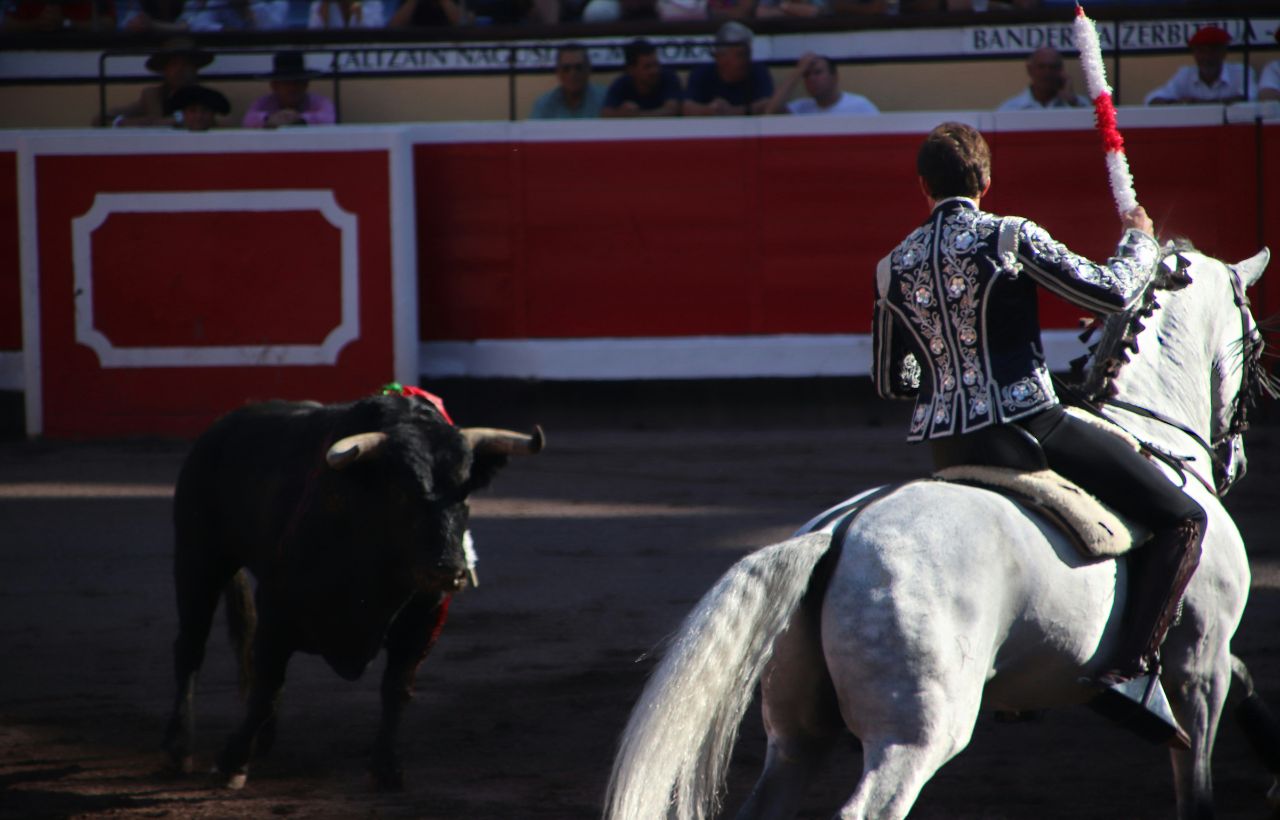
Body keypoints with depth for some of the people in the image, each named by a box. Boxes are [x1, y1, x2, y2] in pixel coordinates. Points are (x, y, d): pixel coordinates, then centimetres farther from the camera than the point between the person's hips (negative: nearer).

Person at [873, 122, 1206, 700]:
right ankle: (1131, 664, -15)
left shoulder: (893, 267, 10)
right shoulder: (1010, 238, -6)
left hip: (946, 447, 6)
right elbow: (1110, 293, -5)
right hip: (1026, 424, -6)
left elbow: (889, 383, 18)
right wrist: (1138, 243, 15)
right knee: (1182, 521, -1)